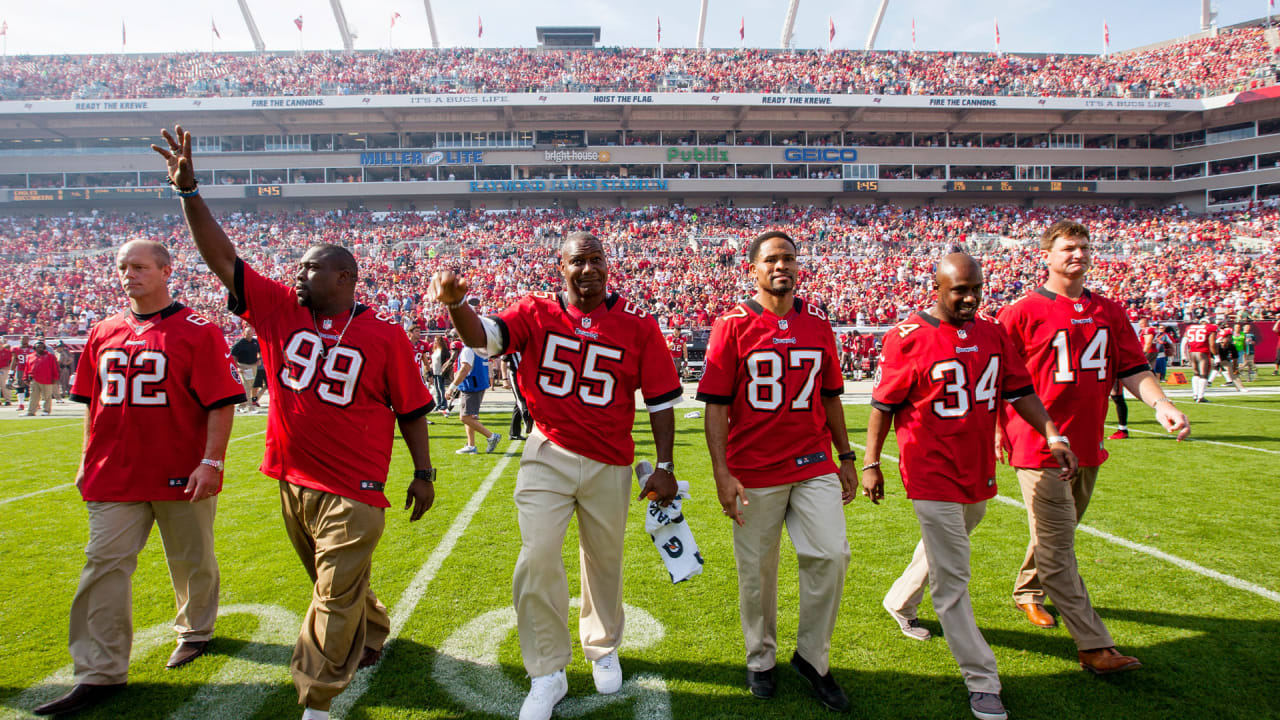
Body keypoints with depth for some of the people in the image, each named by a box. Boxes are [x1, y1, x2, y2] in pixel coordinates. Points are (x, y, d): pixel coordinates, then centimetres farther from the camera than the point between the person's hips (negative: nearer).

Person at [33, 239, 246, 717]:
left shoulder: (198, 332, -9)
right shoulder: (103, 333, 10)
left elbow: (221, 404, -12)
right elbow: (94, 404, 17)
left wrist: (211, 462, -17)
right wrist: (88, 461, 16)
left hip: (182, 476, -4)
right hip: (115, 475, 5)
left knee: (191, 560, 12)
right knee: (105, 564, 3)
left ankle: (195, 631, 36)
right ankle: (100, 674, 12)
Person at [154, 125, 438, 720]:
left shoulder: (384, 336, -9)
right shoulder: (279, 310, 2)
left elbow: (411, 410, -4)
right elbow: (222, 257, 1)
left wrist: (423, 473, -2)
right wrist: (189, 191, -7)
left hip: (352, 490, -5)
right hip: (291, 480, 6)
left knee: (337, 597, 0)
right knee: (333, 584, 23)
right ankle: (372, 635, 49)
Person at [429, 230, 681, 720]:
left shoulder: (636, 324, -5)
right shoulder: (536, 312, -4)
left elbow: (661, 399, -2)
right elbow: (483, 337, -21)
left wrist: (664, 467, -4)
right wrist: (455, 303, -43)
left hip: (609, 464, 1)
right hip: (548, 456, 0)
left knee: (604, 562, 15)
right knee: (537, 558, -8)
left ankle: (603, 649, 43)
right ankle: (548, 674, 13)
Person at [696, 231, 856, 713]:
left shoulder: (818, 324, 8)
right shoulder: (733, 325, -4)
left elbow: (830, 397, 15)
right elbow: (716, 404, -6)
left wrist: (846, 457, 15)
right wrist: (721, 472, -12)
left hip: (814, 464, 3)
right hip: (754, 470, -3)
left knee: (831, 555, -3)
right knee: (757, 570, 8)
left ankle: (811, 657, 21)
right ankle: (760, 660, 32)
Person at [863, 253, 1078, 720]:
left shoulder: (993, 333, 5)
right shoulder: (907, 337, -12)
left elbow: (1019, 391, 9)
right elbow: (884, 406, -7)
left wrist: (1053, 435, -2)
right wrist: (871, 463, -6)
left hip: (979, 472, 6)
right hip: (932, 475, -6)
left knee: (943, 550, 24)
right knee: (952, 579, 0)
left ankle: (900, 603, 50)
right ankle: (982, 682, 10)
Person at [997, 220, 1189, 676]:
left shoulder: (1109, 311, 11)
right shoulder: (1023, 312, -6)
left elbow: (1132, 369, 7)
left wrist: (1161, 404, -10)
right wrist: (999, 429, -9)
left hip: (1088, 443, 6)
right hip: (1040, 445, -6)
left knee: (1059, 534, 19)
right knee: (1057, 544, -5)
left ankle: (1027, 590, 42)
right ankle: (1094, 646, -1)